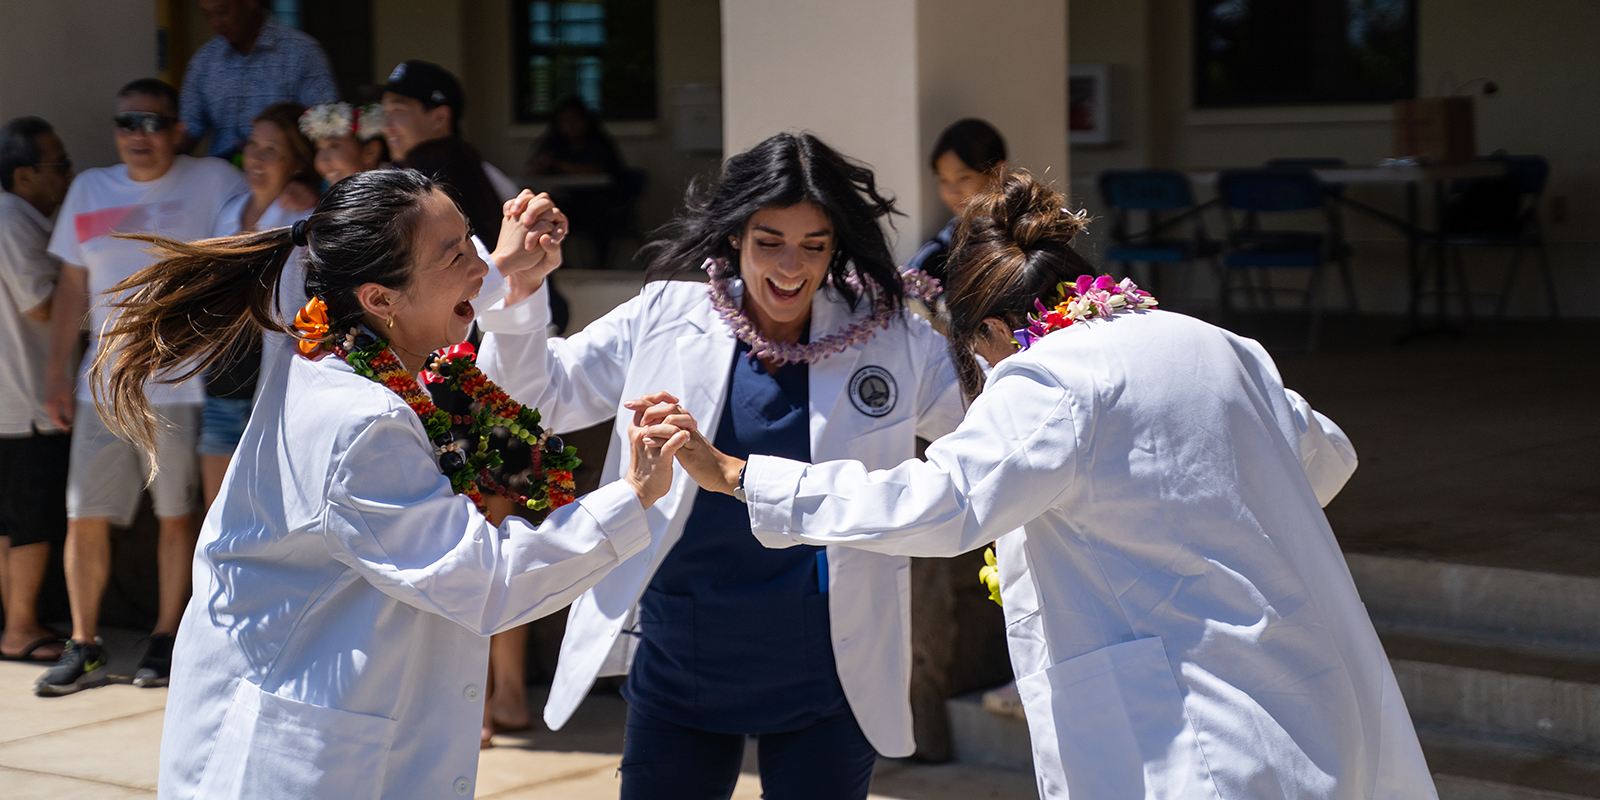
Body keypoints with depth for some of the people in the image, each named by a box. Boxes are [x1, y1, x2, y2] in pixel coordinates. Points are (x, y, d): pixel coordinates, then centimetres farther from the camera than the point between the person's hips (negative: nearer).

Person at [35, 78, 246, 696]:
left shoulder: (214, 182, -1)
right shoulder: (89, 190, 12)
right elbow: (72, 286, 15)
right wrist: (56, 373, 11)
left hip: (183, 384, -3)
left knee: (177, 515, 4)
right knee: (85, 519, 2)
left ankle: (166, 640, 16)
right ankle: (84, 648, 12)